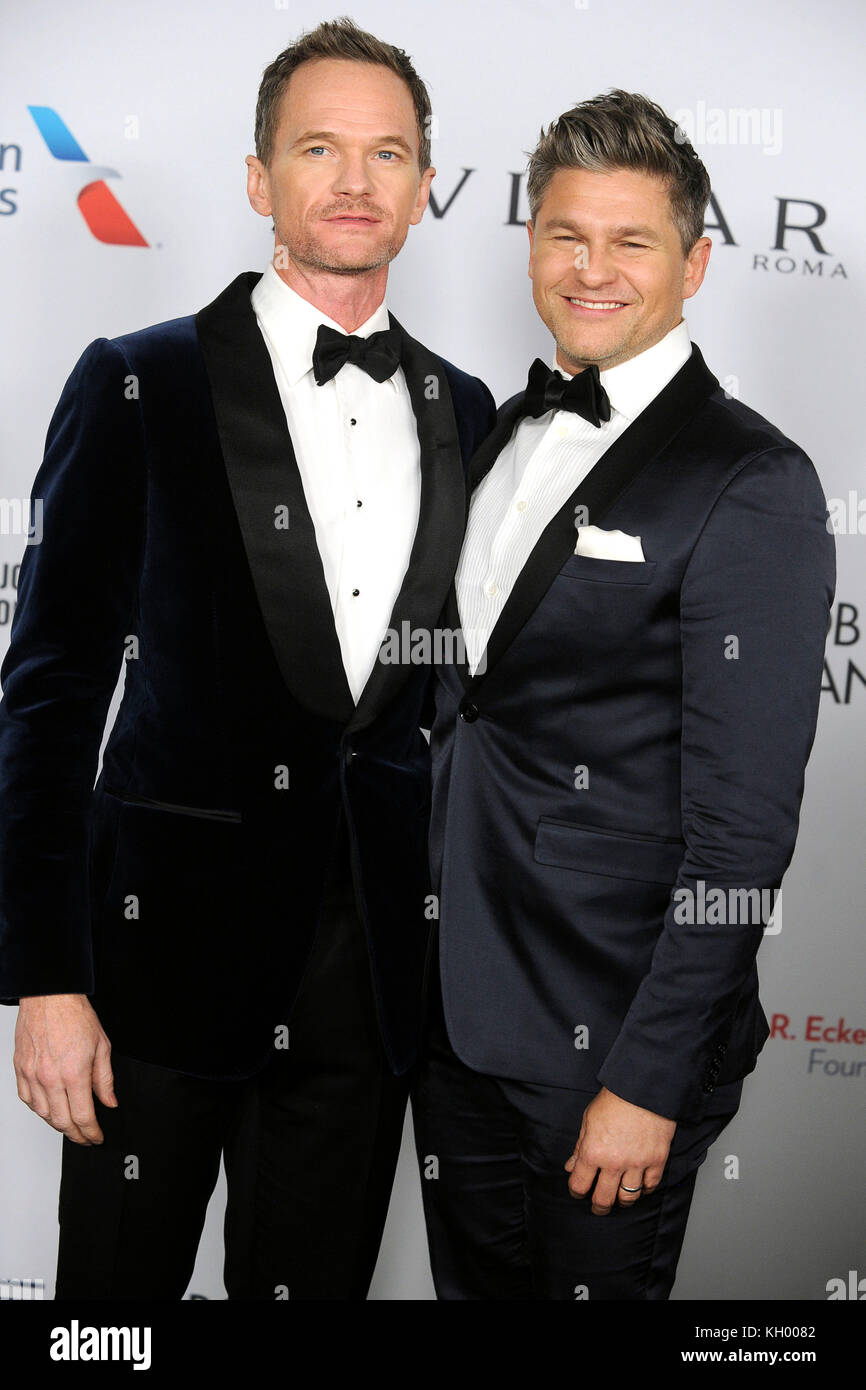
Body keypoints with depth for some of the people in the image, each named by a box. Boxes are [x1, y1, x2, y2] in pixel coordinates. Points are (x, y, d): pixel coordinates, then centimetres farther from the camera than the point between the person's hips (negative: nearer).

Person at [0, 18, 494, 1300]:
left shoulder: (464, 414, 8)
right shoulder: (141, 386, -4)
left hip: (375, 953, 4)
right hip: (173, 944, -3)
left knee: (319, 1280, 16)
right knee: (121, 1285, 10)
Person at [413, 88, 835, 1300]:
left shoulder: (753, 487, -16)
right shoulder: (505, 433, 8)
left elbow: (744, 826, -17)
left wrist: (649, 1083, -17)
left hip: (609, 1033, -7)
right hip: (453, 1010, 7)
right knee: (473, 1286, 21)